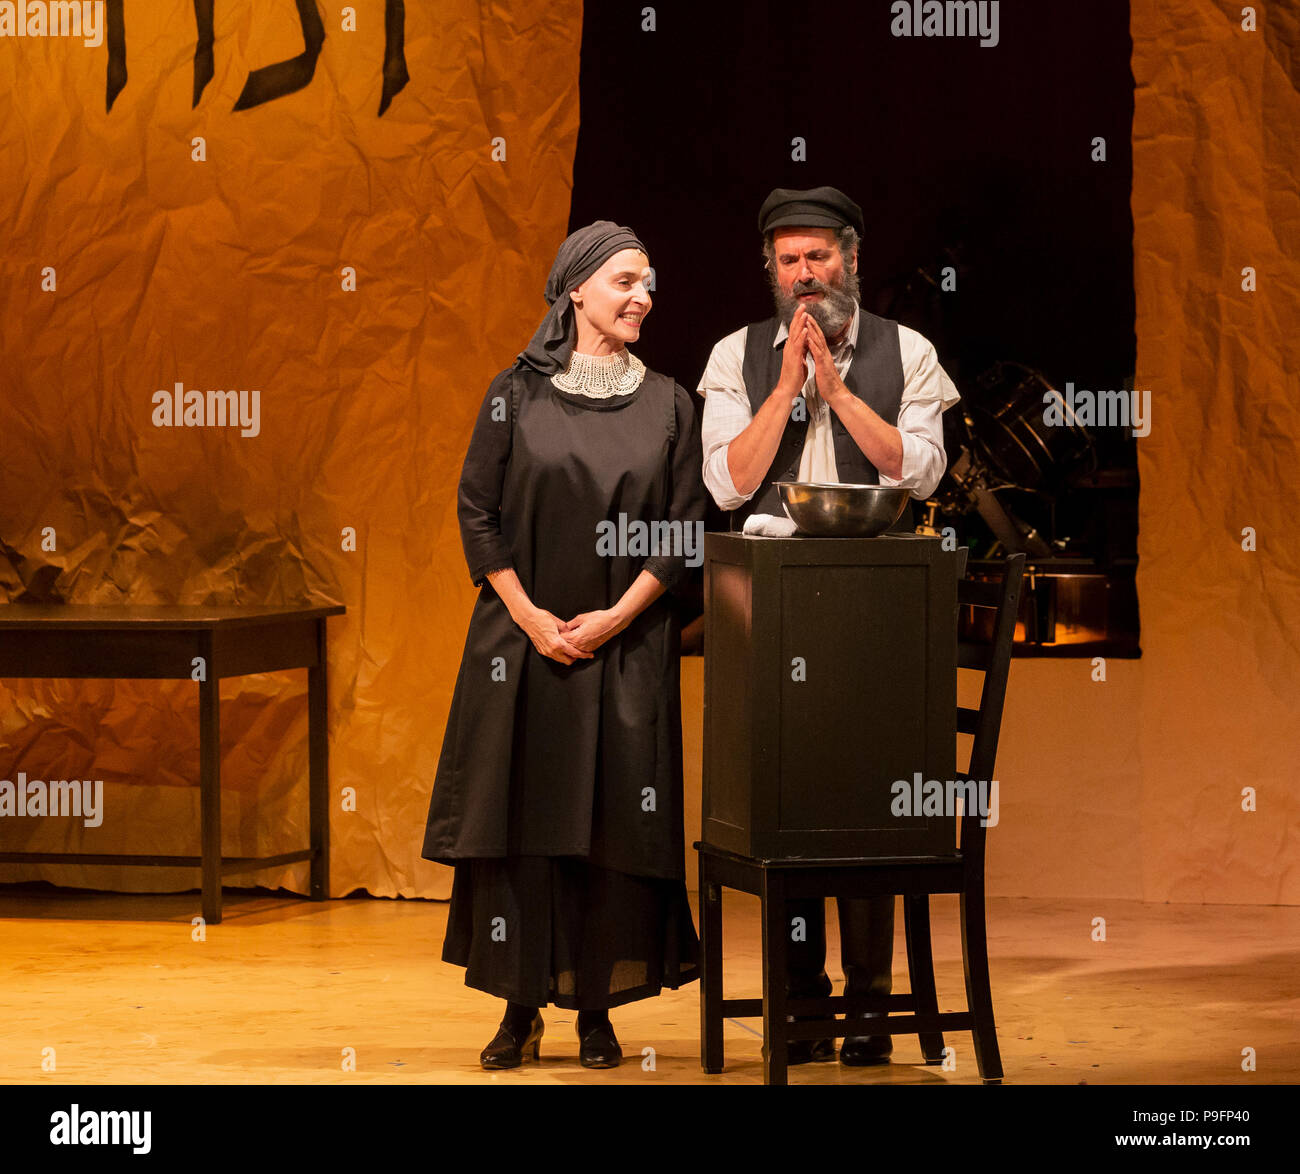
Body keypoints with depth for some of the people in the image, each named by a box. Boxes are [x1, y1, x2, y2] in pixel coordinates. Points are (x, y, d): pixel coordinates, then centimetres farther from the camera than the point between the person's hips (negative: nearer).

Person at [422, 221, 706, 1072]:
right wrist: (531, 616, -9)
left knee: (614, 824, -1)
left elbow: (685, 530, 2)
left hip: (627, 648, 1)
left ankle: (598, 1008, 7)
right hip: (525, 639, -1)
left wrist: (614, 618, -9)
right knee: (520, 816, -1)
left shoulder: (667, 404, 5)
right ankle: (522, 1008, 6)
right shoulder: (517, 395, 2)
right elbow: (479, 514, 0)